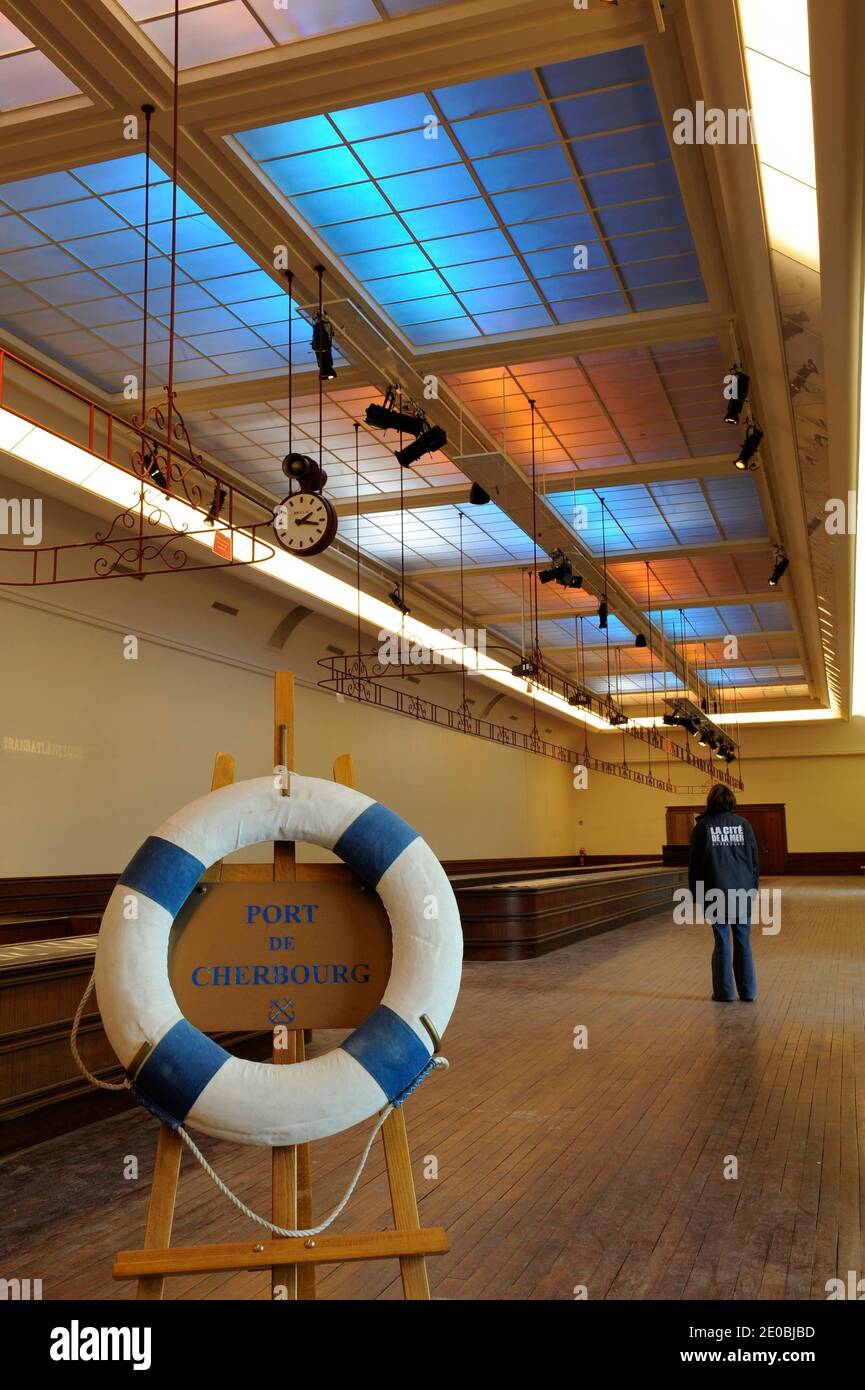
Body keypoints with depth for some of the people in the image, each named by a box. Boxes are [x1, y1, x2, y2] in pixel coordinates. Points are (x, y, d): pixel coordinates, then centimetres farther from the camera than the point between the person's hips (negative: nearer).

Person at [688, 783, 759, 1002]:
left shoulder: (702, 827, -3)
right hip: (743, 892, 2)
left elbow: (695, 863, -2)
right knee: (743, 941, 9)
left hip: (716, 892, -2)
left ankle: (724, 992, 9)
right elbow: (755, 860, 7)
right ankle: (748, 991, 14)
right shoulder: (743, 824, 3)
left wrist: (695, 894, 5)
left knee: (722, 941, 5)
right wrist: (753, 888, 15)